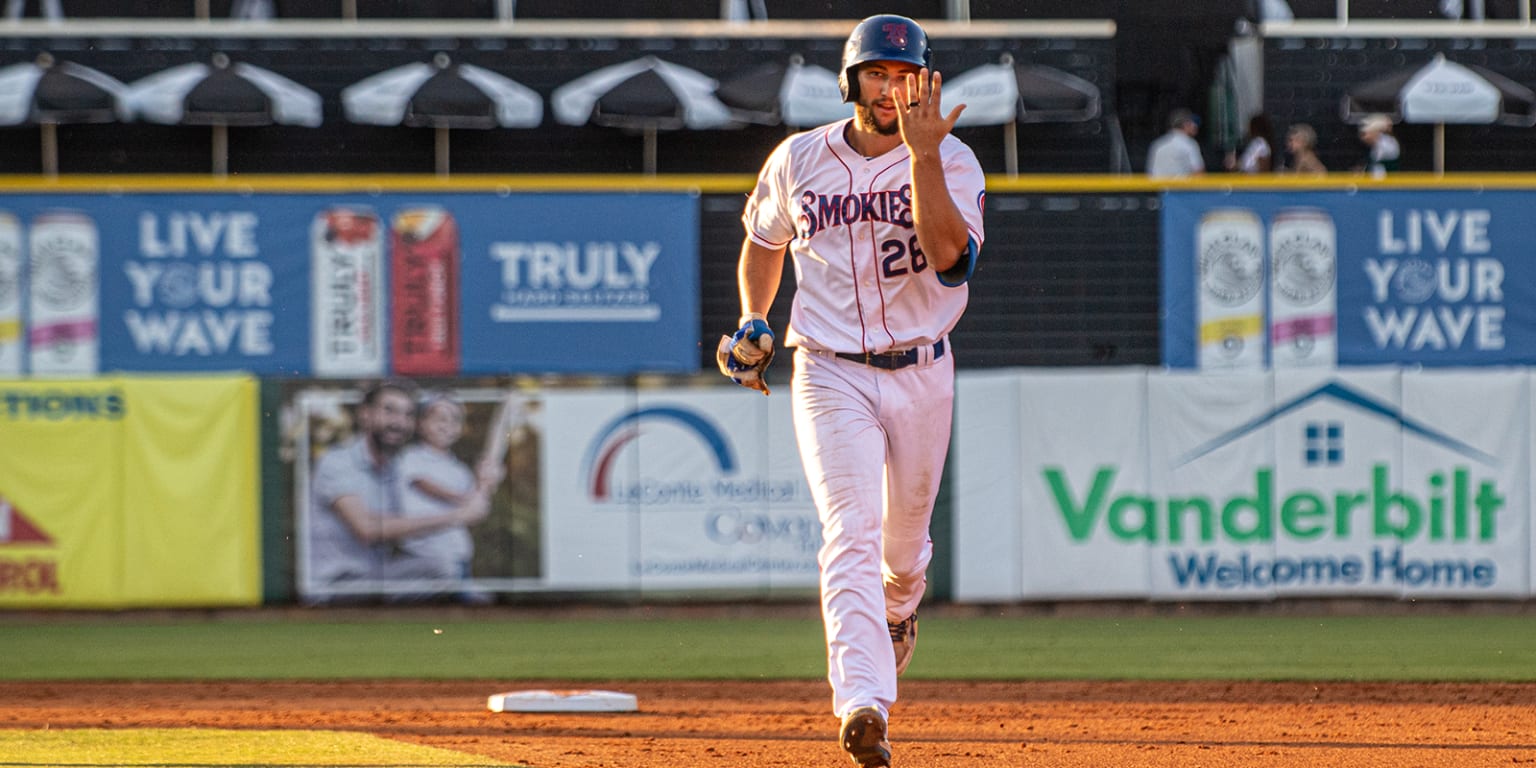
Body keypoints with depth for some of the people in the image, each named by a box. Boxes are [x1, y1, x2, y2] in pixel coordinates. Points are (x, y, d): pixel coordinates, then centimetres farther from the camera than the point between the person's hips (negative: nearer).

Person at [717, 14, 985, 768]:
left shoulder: (952, 161, -5)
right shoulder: (798, 160, 1)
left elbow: (948, 252, -24)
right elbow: (763, 238, 20)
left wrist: (922, 152, -29)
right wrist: (753, 321, 6)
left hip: (920, 373, 1)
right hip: (831, 375, -1)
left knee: (904, 539, 17)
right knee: (852, 533, -19)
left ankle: (896, 608, 55)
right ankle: (862, 706, -31)